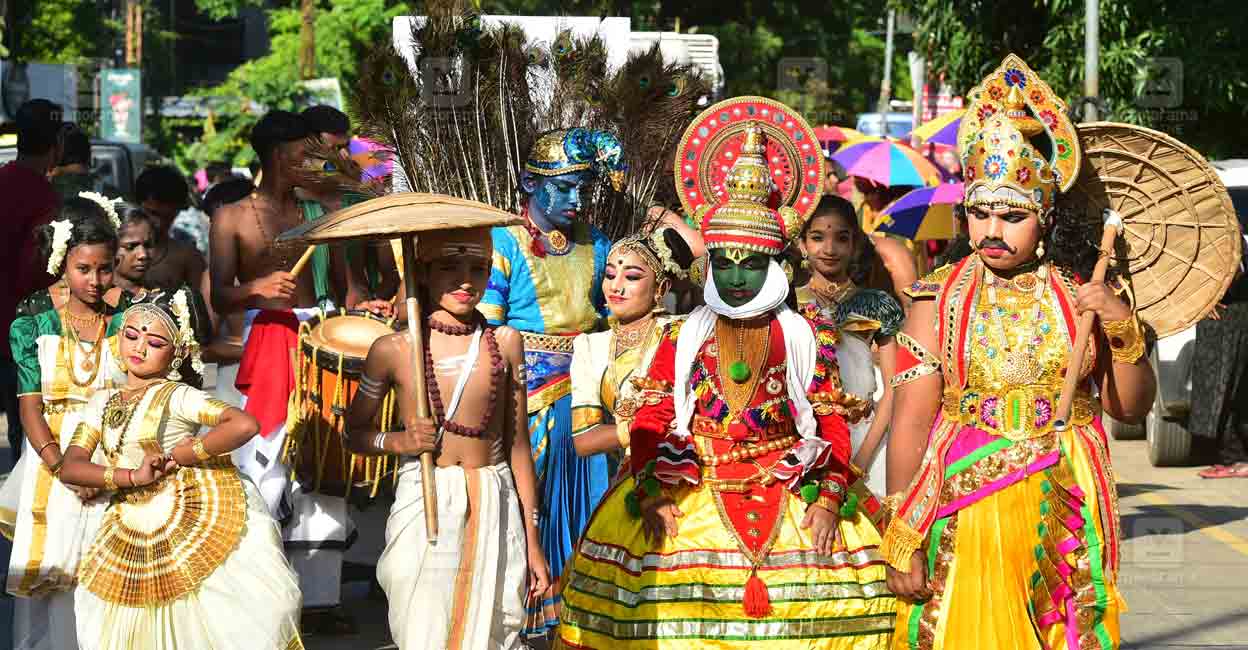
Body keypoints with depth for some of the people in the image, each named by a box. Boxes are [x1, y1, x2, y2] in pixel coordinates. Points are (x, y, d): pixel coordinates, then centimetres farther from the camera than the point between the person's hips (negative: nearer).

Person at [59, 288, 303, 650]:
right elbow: (70, 468, -3)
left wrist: (176, 457, -17)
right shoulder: (102, 402, 9)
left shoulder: (175, 396, -9)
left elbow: (244, 425, -23)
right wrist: (132, 476, -18)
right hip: (132, 536, 6)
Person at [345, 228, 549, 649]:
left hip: (495, 510, 2)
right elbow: (355, 432, 11)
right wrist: (398, 441, -11)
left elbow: (517, 443, 8)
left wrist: (532, 541, 9)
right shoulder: (393, 350, -2)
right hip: (423, 511, -1)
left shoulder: (504, 343, 4)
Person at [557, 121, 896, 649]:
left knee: (849, 556, -18)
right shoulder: (683, 340, 10)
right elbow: (651, 419, 4)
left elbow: (832, 423, 4)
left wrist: (828, 497, -10)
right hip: (694, 482, 0)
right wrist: (651, 493, -10)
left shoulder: (807, 339, 9)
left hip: (786, 484, 0)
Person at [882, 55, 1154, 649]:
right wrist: (900, 542, -9)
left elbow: (1131, 409, 6)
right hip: (964, 513, -1)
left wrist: (1125, 332, -10)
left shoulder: (1082, 293, 3)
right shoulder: (939, 300, -1)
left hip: (1064, 521, 1)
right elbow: (909, 423, -4)